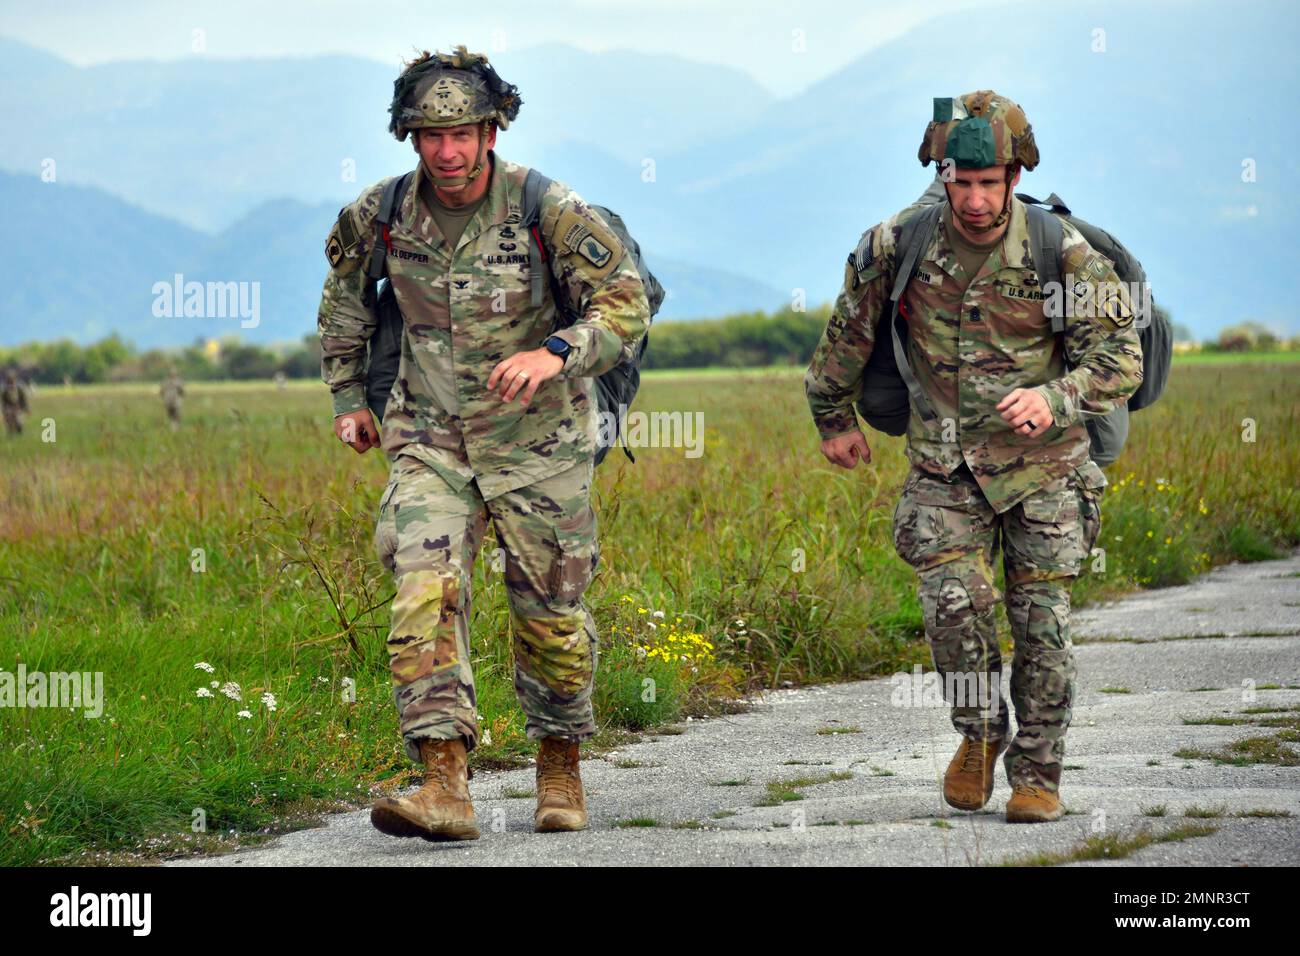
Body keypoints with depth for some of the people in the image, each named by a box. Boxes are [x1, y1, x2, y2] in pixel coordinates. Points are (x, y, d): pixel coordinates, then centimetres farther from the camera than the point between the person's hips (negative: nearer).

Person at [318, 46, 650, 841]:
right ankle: (445, 785, -24)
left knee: (551, 609, 9)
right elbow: (346, 301, 17)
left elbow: (627, 303, -19)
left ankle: (561, 772, 31)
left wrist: (556, 354, -35)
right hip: (430, 442, 2)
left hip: (539, 440, -2)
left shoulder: (547, 209, -15)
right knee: (426, 595, -18)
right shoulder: (379, 217, -4)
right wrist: (350, 398, 15)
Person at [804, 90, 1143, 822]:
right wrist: (835, 419, 20)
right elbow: (848, 330, 9)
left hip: (1043, 464, -1)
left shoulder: (1063, 253, -15)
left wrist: (1053, 399, -35)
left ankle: (1038, 775, 18)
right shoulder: (897, 247, -10)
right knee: (955, 603, -17)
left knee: (1043, 624, 0)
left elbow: (1121, 359, -16)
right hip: (947, 466, 1)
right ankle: (981, 733, 11)